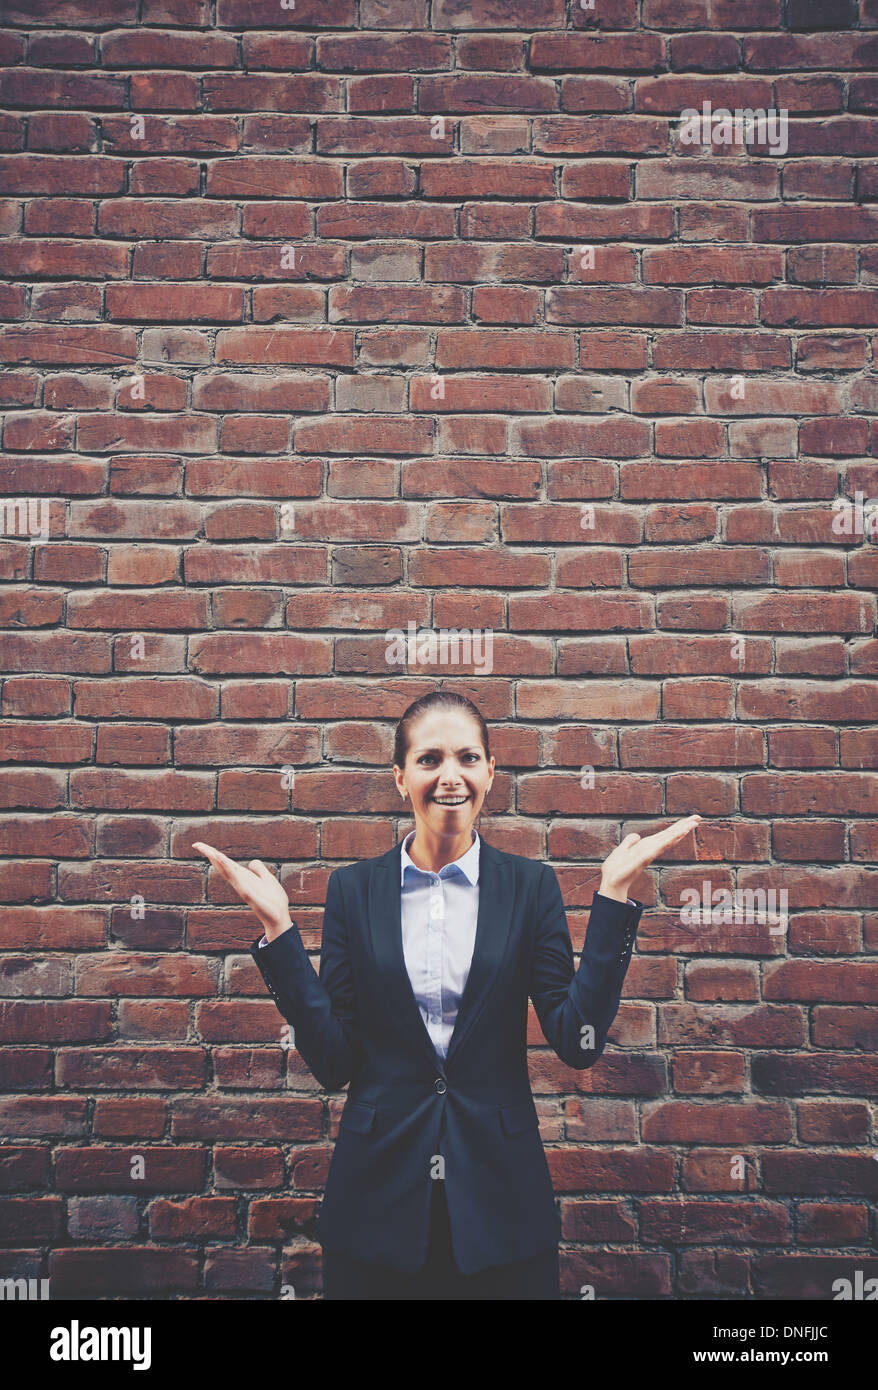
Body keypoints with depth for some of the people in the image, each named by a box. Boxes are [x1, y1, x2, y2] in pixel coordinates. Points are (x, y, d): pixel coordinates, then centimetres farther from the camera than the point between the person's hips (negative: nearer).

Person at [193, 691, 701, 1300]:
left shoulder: (530, 885, -2)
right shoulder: (354, 889, -1)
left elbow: (580, 1042, -10)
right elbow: (332, 1060, -4)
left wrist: (614, 894, -14)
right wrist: (278, 929, -12)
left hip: (500, 1193, 0)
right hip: (379, 1195, 0)